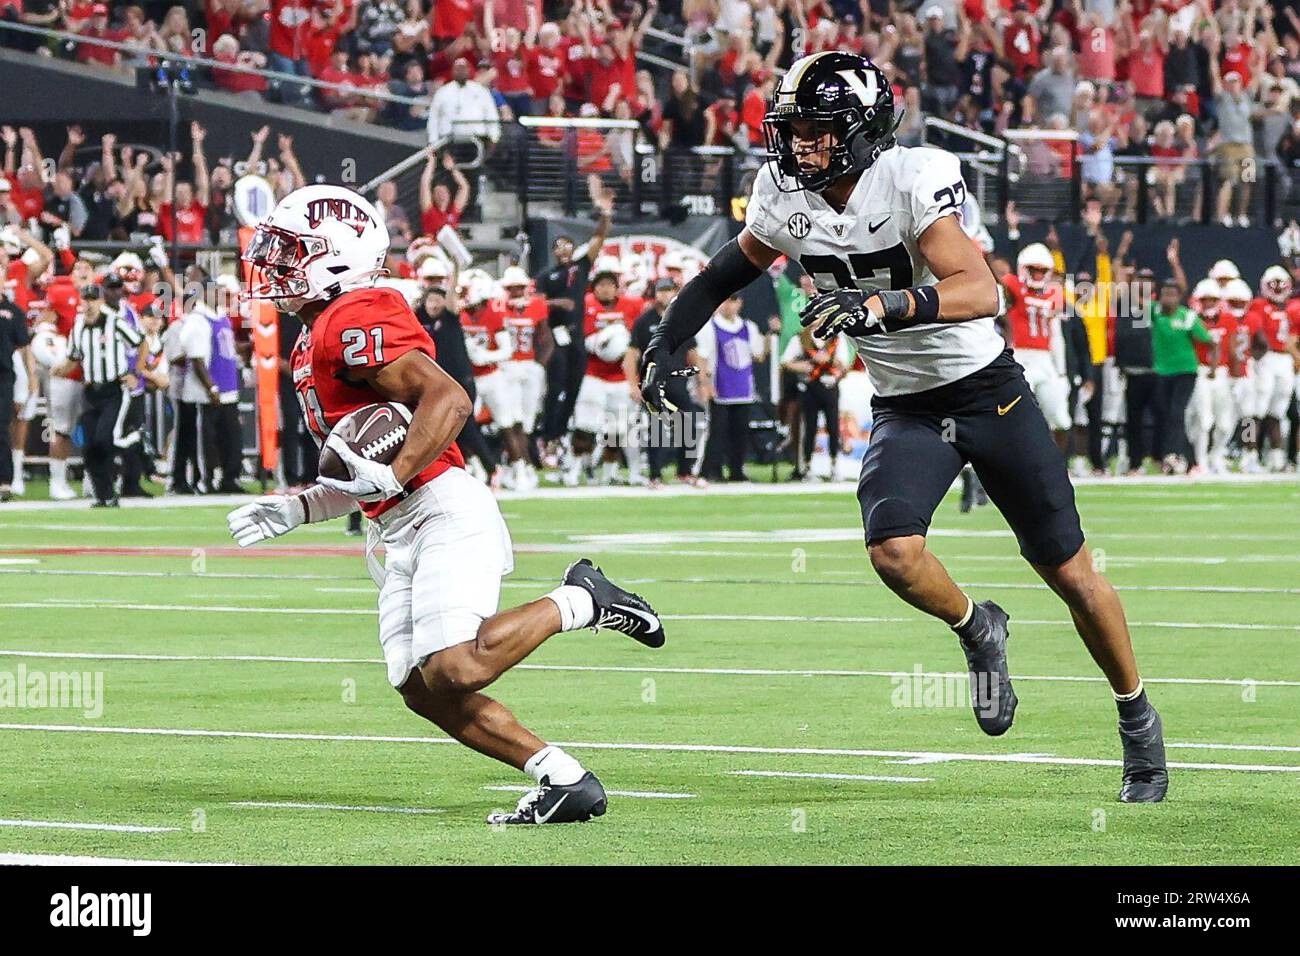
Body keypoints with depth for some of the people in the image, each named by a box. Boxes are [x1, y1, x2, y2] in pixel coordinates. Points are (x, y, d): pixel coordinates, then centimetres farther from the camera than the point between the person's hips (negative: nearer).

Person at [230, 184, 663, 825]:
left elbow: (449, 400, -23)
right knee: (423, 692, 1)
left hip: (443, 513, -10)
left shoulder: (354, 321, -10)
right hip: (402, 535, 10)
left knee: (453, 671, -23)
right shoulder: (318, 340, 22)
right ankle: (564, 780, 2)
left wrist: (390, 477, -30)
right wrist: (294, 511, 21)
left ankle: (575, 603, -2)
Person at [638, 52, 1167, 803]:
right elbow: (734, 268, 13)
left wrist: (885, 305, -50)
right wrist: (666, 342, 7)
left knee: (1069, 570, 5)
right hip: (905, 410, 4)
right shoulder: (786, 201, -7)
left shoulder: (913, 180, -24)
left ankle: (1138, 717, 27)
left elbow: (979, 291, -36)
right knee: (895, 552, -23)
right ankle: (978, 631, 10)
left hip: (988, 392, -4)